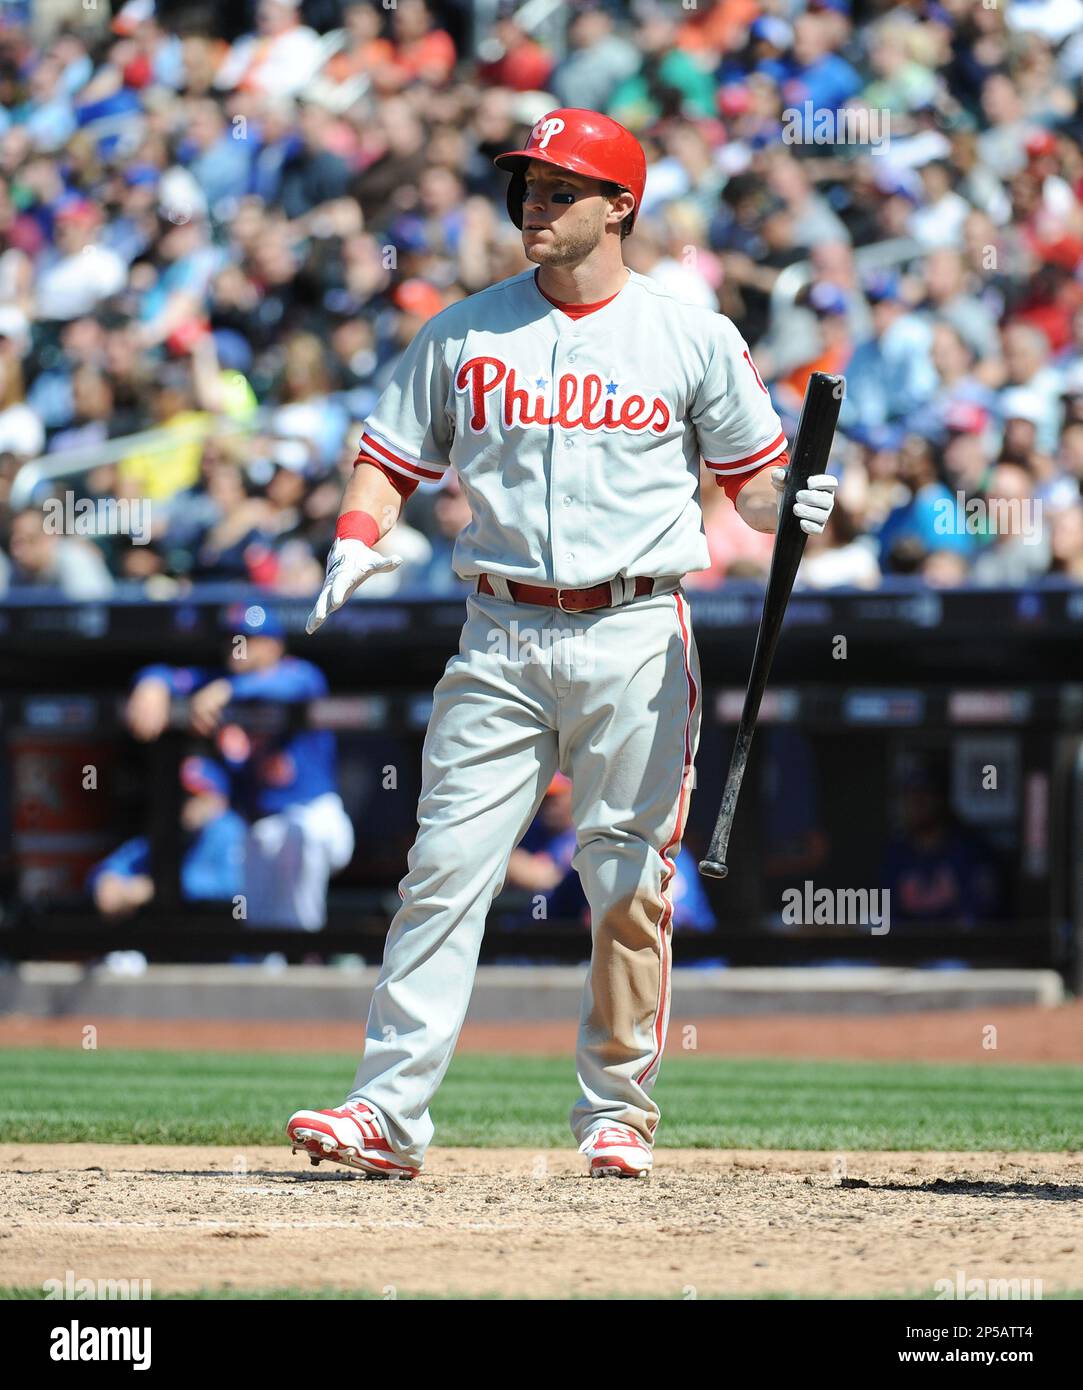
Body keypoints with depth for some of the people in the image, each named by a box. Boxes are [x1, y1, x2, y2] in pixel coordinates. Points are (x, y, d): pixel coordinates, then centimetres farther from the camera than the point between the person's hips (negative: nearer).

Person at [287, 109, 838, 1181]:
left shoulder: (691, 339, 5)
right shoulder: (462, 333, 10)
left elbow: (753, 473, 9)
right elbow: (389, 458, 11)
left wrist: (794, 505, -13)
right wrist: (357, 540, -8)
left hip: (636, 638, -1)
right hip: (500, 638, 1)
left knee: (630, 880, 1)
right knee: (446, 869, -7)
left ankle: (617, 1112, 13)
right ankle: (389, 1111, -9)